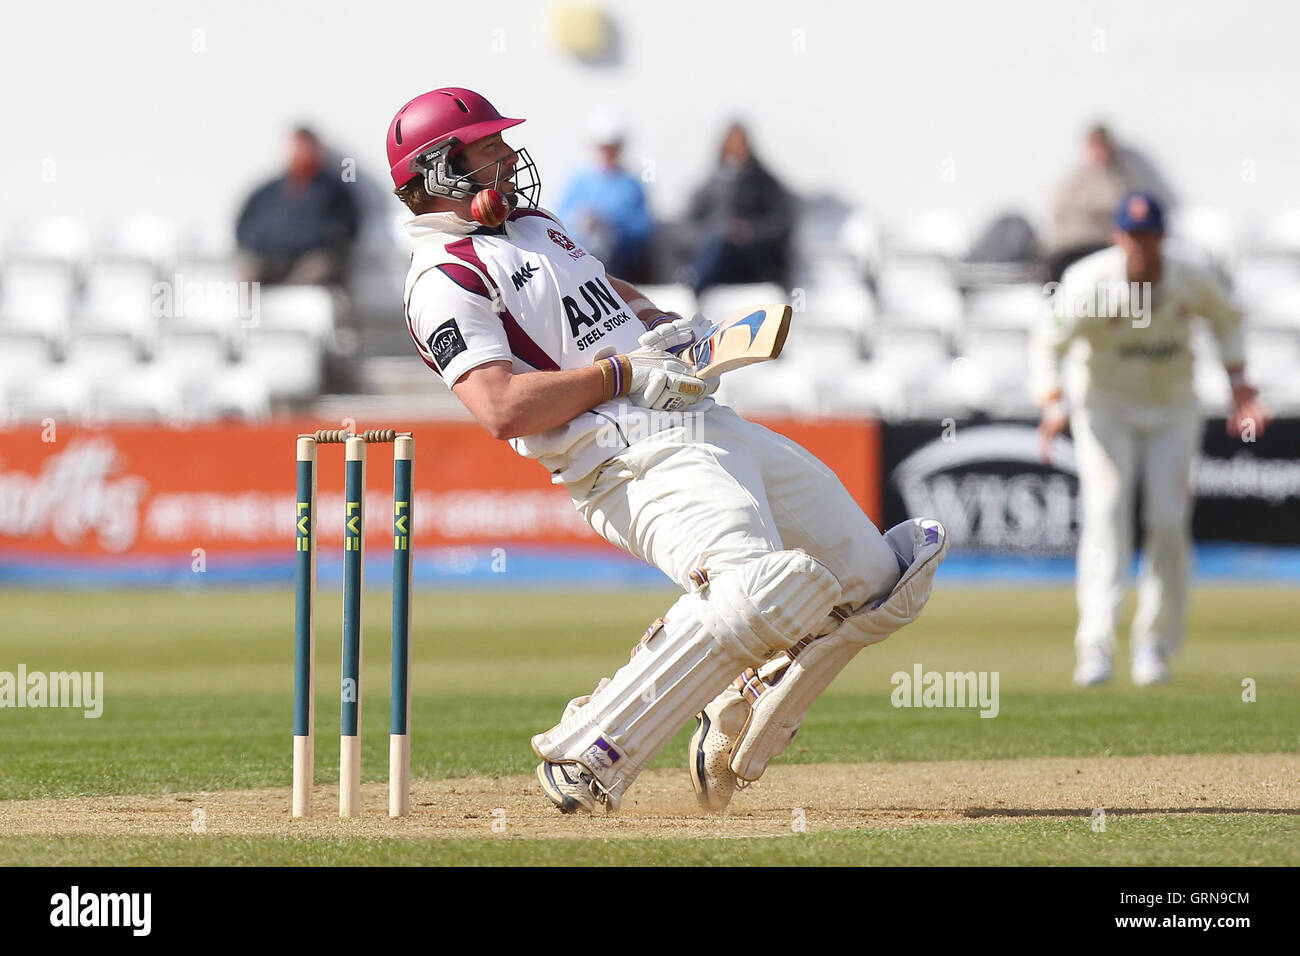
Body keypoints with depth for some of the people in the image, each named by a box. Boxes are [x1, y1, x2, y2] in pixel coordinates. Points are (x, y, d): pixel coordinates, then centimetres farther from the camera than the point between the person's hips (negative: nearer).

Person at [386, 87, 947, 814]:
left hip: (713, 426, 10)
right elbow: (503, 410, -20)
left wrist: (659, 320, 17)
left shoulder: (536, 224, 22)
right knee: (761, 587, -34)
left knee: (875, 582, 9)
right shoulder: (445, 281, -7)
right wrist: (626, 372, -15)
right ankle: (589, 757, -23)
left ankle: (736, 726, 24)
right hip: (631, 457, -10)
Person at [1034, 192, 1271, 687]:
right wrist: (1053, 406, -32)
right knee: (1106, 512, -17)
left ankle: (1154, 645, 9)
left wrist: (1238, 383, -2)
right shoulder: (1089, 283, -21)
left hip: (1173, 410, 2)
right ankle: (1096, 647, -24)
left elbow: (1226, 319, 8)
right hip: (1105, 408, -2)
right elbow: (1049, 344, -17)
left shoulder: (1192, 281, -13)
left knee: (1169, 522, -6)